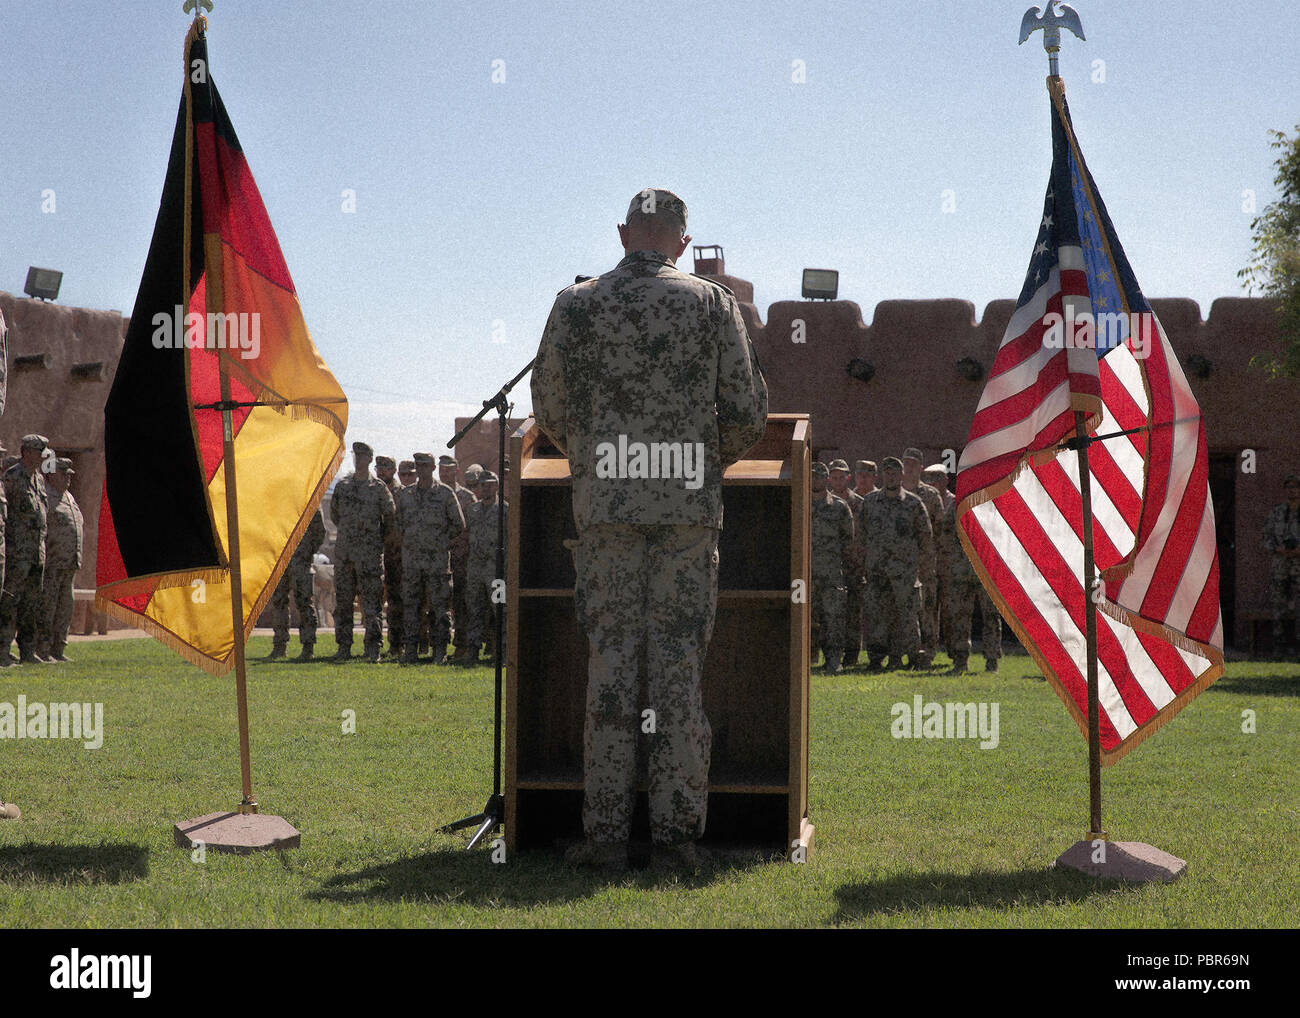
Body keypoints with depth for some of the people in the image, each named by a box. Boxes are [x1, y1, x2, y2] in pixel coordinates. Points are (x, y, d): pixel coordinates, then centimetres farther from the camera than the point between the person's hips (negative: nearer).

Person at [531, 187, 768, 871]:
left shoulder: (576, 305, 4)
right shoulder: (713, 303, 2)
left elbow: (550, 412, 9)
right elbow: (746, 414, 2)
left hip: (604, 505, 1)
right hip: (689, 506, 0)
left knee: (609, 661, 3)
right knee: (679, 665, 3)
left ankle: (606, 833, 4)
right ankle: (674, 834, 4)